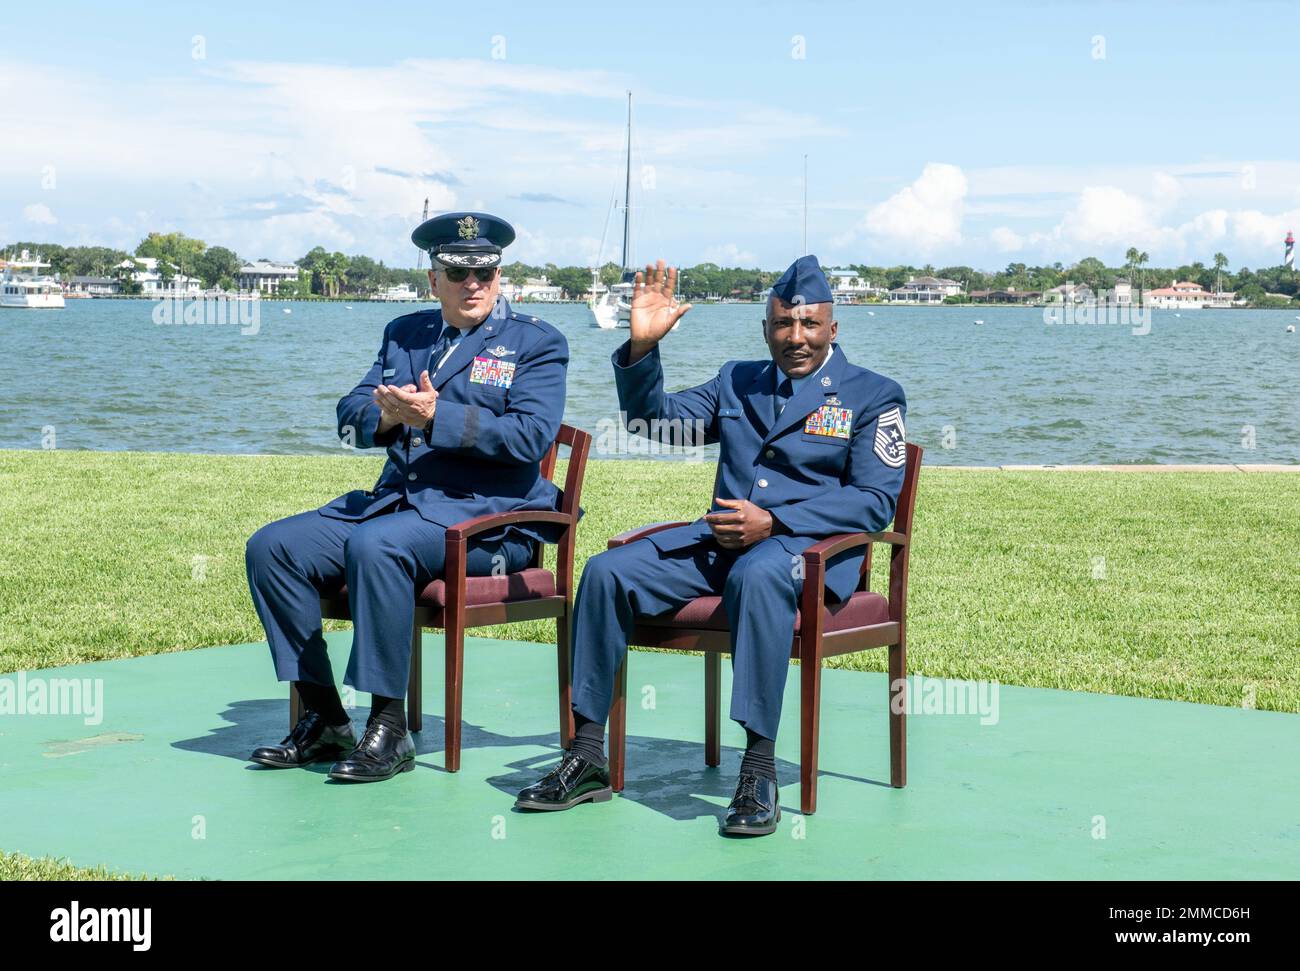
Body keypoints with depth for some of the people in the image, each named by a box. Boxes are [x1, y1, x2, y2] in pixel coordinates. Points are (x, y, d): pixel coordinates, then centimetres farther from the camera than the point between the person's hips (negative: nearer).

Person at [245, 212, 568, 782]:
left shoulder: (537, 343, 4)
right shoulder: (404, 334, 21)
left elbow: (531, 435, -11)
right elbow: (351, 415, 15)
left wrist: (436, 416, -19)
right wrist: (386, 416, -10)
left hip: (489, 519, -7)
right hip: (395, 500, 7)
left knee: (374, 546, -35)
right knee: (272, 547, -11)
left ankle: (389, 730, -27)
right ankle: (323, 719, -6)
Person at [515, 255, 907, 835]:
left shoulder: (873, 395, 5)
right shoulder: (737, 382, 21)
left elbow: (877, 501, -5)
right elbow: (656, 418, 17)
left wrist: (773, 522, -16)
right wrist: (642, 347, -2)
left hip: (809, 547, -5)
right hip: (718, 539, 5)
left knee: (757, 575, -41)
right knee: (607, 571, -17)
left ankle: (759, 773, -39)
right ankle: (586, 758, -13)